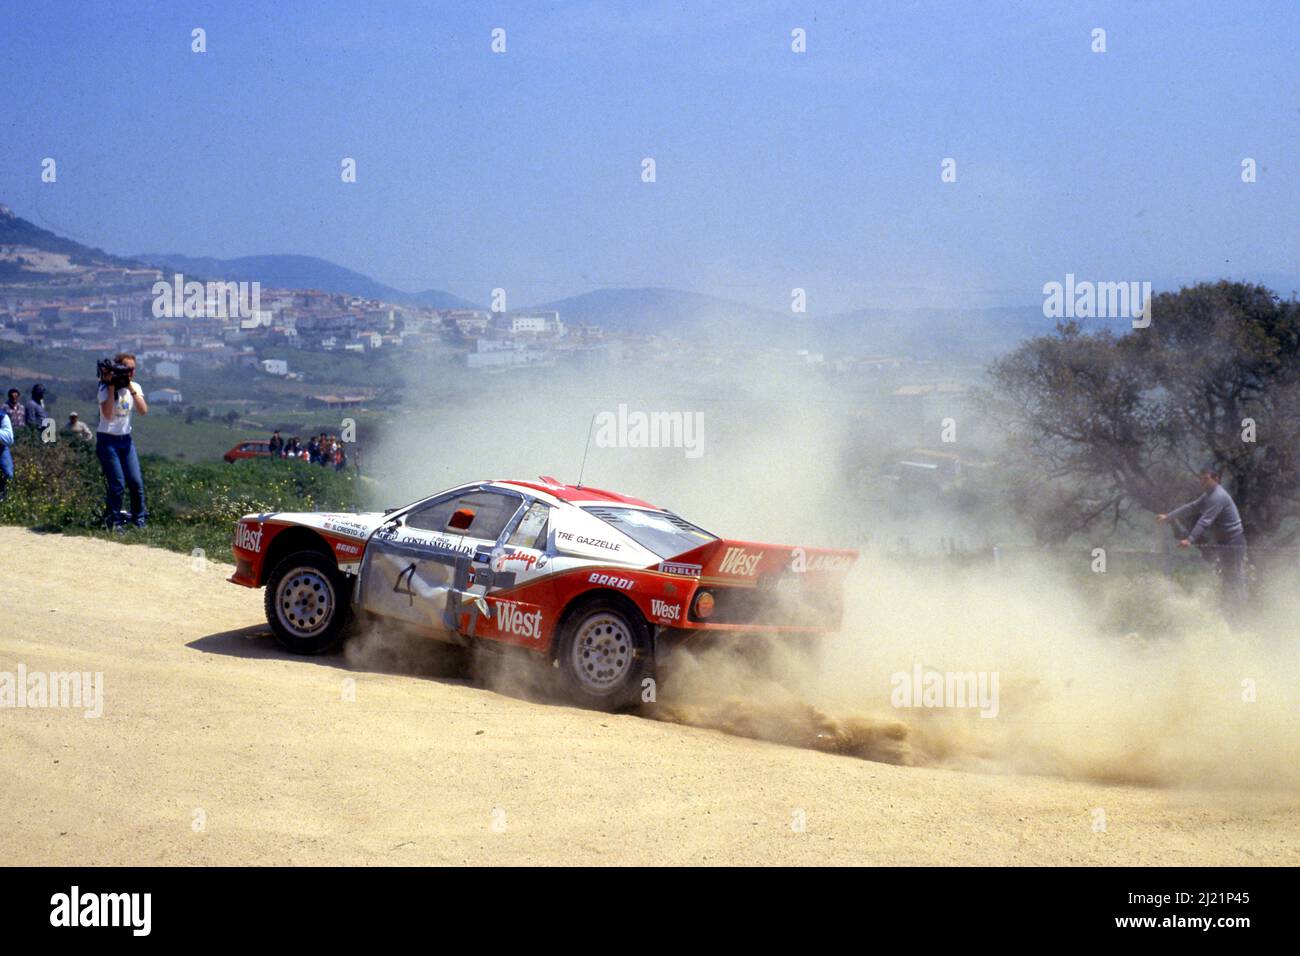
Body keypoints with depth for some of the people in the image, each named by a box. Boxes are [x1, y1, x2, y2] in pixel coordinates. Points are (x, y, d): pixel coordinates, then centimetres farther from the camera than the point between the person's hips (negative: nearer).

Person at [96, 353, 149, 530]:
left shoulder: (135, 387, 5)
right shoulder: (105, 388, -11)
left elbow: (143, 410, -10)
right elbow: (108, 414, -26)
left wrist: (131, 389, -17)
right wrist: (112, 387, -25)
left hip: (126, 439, 5)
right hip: (107, 440, -5)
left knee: (136, 481, -4)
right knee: (117, 483, -10)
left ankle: (139, 519, 9)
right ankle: (114, 522, 2)